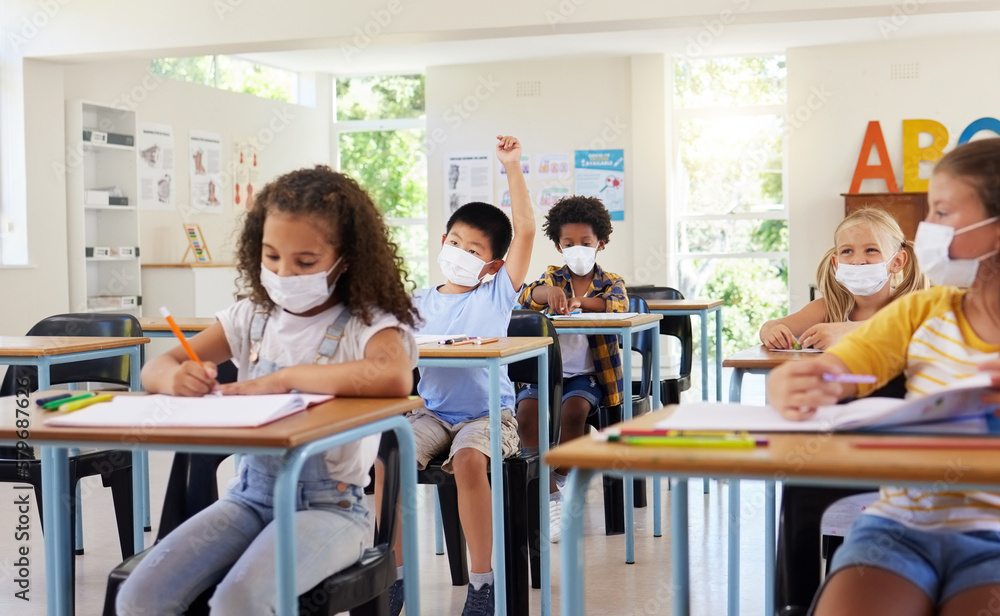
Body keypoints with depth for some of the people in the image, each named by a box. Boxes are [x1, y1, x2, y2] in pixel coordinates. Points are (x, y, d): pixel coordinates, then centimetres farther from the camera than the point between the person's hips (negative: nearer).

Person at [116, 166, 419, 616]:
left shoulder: (366, 323, -8)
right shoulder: (251, 317, 8)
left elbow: (396, 378, -32)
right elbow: (155, 369, 9)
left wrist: (283, 378, -26)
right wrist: (175, 378, -17)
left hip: (329, 505, -5)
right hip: (251, 494, 5)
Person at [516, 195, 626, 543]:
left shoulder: (610, 282, 6)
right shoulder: (553, 277, 9)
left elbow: (618, 305, -18)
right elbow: (528, 298, -13)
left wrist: (582, 302, -38)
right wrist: (548, 292, -38)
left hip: (586, 373, -1)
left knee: (574, 409, -32)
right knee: (526, 410, -26)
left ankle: (563, 481, -8)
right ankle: (551, 499, -16)